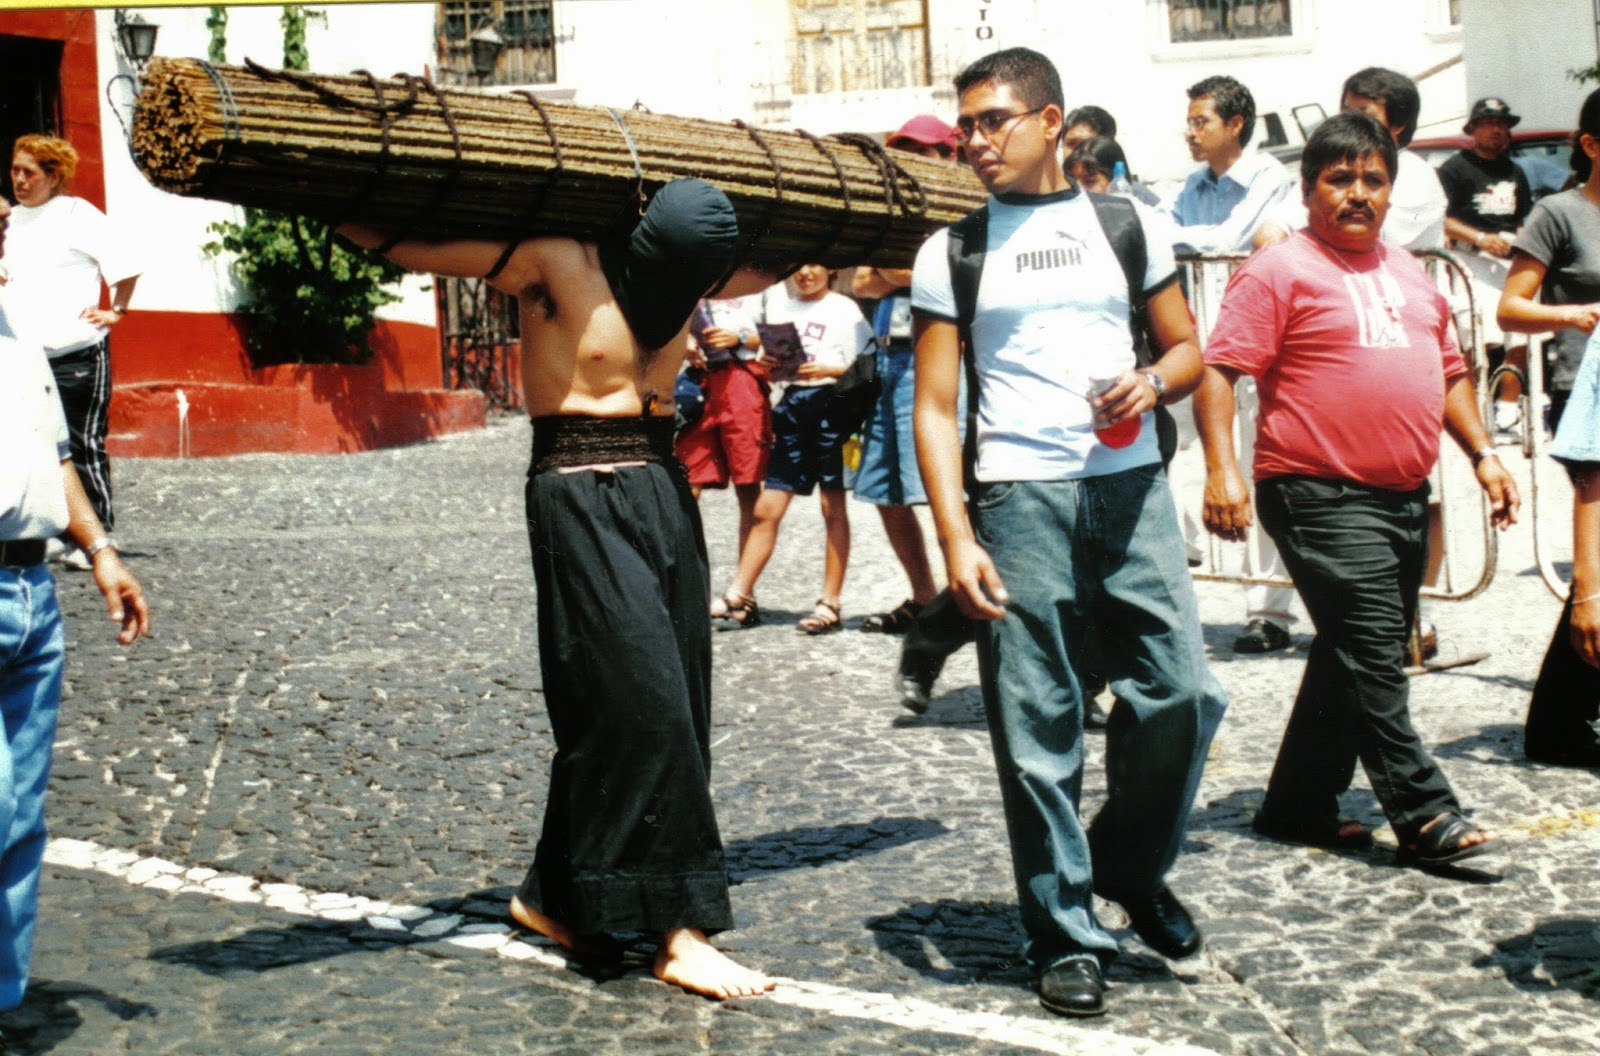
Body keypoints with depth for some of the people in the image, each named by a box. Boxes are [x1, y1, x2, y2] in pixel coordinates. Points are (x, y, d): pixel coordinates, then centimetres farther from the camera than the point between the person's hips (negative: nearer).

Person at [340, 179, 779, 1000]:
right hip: (581, 498, -8)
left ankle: (557, 897, 23)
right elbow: (401, 245, -11)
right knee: (645, 702, -11)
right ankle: (678, 932, -4)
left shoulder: (688, 273, 8)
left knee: (664, 707, 8)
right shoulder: (554, 262, -11)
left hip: (664, 488, 8)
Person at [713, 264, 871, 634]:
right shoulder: (779, 305, 15)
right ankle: (738, 597, 5)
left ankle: (830, 604, 6)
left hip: (829, 405, -4)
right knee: (767, 508, 1)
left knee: (833, 506, 1)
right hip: (790, 404, 4)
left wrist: (827, 369, -19)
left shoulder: (844, 309, 1)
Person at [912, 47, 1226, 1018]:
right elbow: (936, 408, 3)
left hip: (1130, 488, 1)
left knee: (1182, 693, -5)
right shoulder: (953, 252, 7)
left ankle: (1131, 865, 23)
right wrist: (955, 538, -7)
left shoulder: (1126, 224, 11)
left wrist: (1153, 382, -8)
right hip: (1016, 500, -1)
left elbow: (1188, 347, 16)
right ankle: (1066, 934, 14)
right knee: (1037, 728, 0)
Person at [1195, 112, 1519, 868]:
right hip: (1324, 497, -8)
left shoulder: (1409, 275, 18)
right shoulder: (1281, 272, -5)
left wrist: (1482, 452, 15)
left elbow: (1449, 371, 26)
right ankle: (1424, 816, -3)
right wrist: (1222, 471, -24)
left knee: (1359, 660, 12)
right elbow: (1218, 370, -13)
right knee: (1373, 657, -9)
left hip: (1404, 499, 8)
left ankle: (1299, 805, 21)